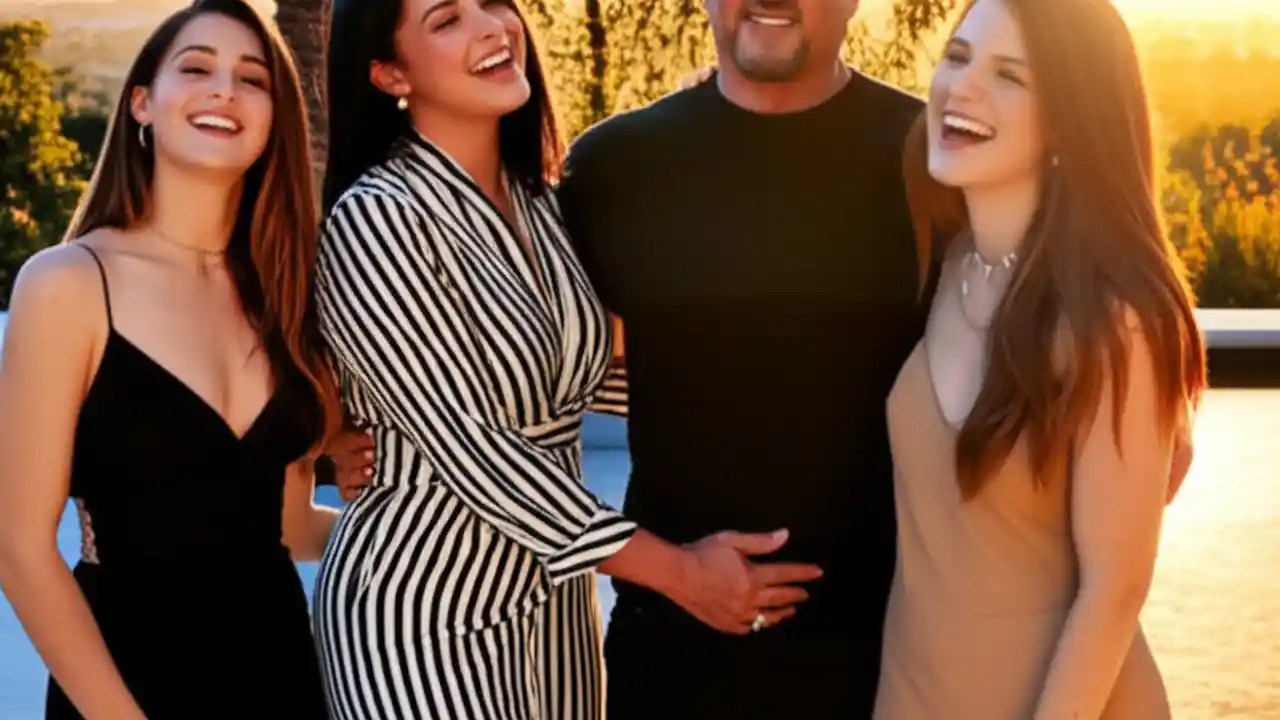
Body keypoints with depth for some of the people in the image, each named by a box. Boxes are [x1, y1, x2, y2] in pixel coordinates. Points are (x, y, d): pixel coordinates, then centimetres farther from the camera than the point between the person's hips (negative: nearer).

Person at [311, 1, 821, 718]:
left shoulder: (540, 200, 3)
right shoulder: (374, 220, -18)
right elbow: (466, 444, -21)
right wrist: (675, 570, -20)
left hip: (552, 593, 7)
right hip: (424, 604, -6)